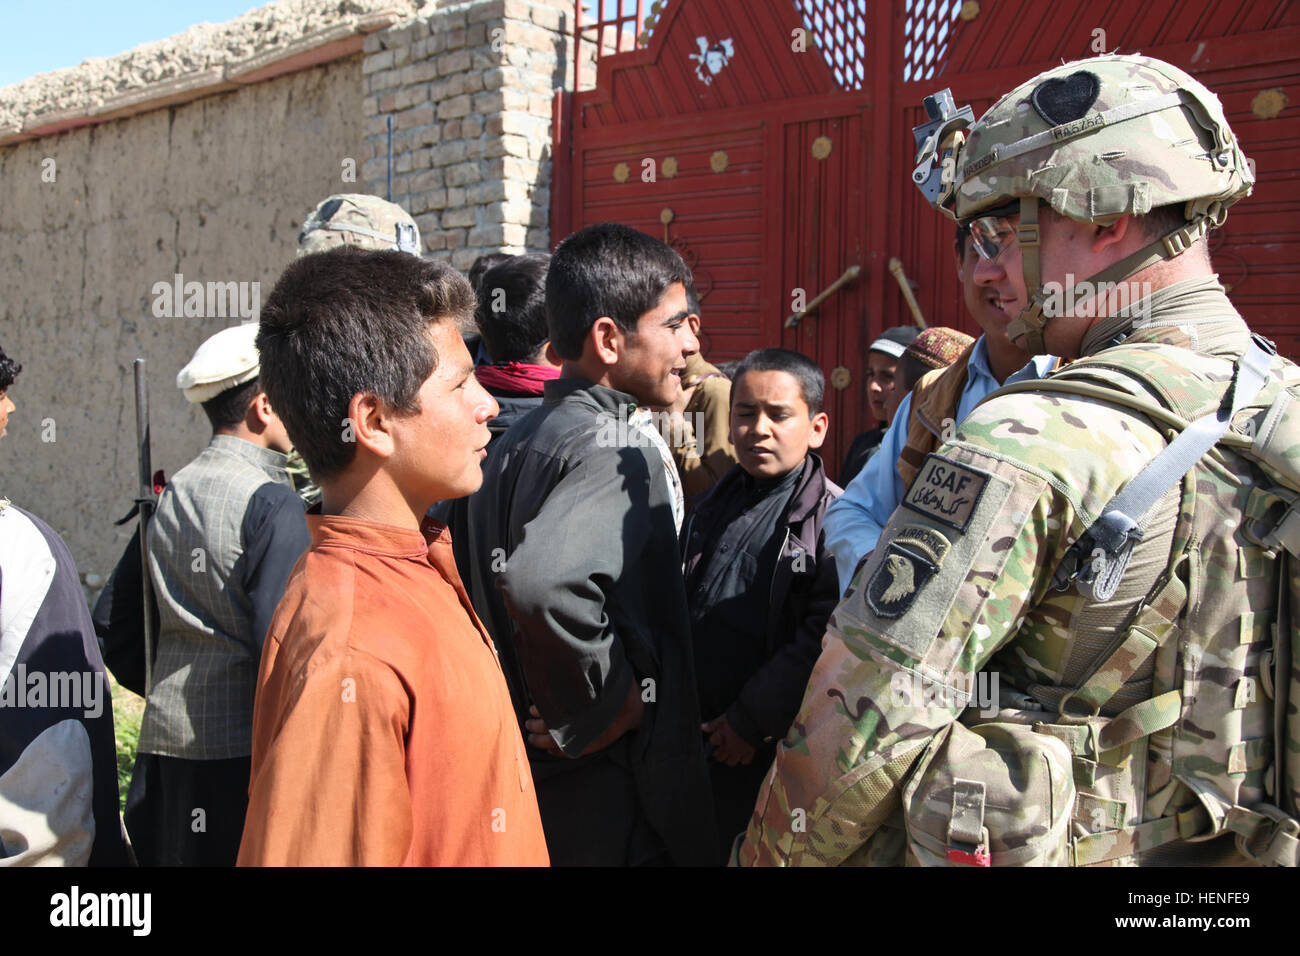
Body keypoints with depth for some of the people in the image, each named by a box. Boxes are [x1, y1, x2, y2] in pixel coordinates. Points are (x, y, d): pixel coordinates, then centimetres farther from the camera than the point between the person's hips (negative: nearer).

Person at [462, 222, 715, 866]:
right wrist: (604, 710, -24)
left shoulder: (516, 441, 8)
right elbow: (542, 582, -39)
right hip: (614, 800, -9)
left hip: (524, 768, 9)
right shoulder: (612, 447, -22)